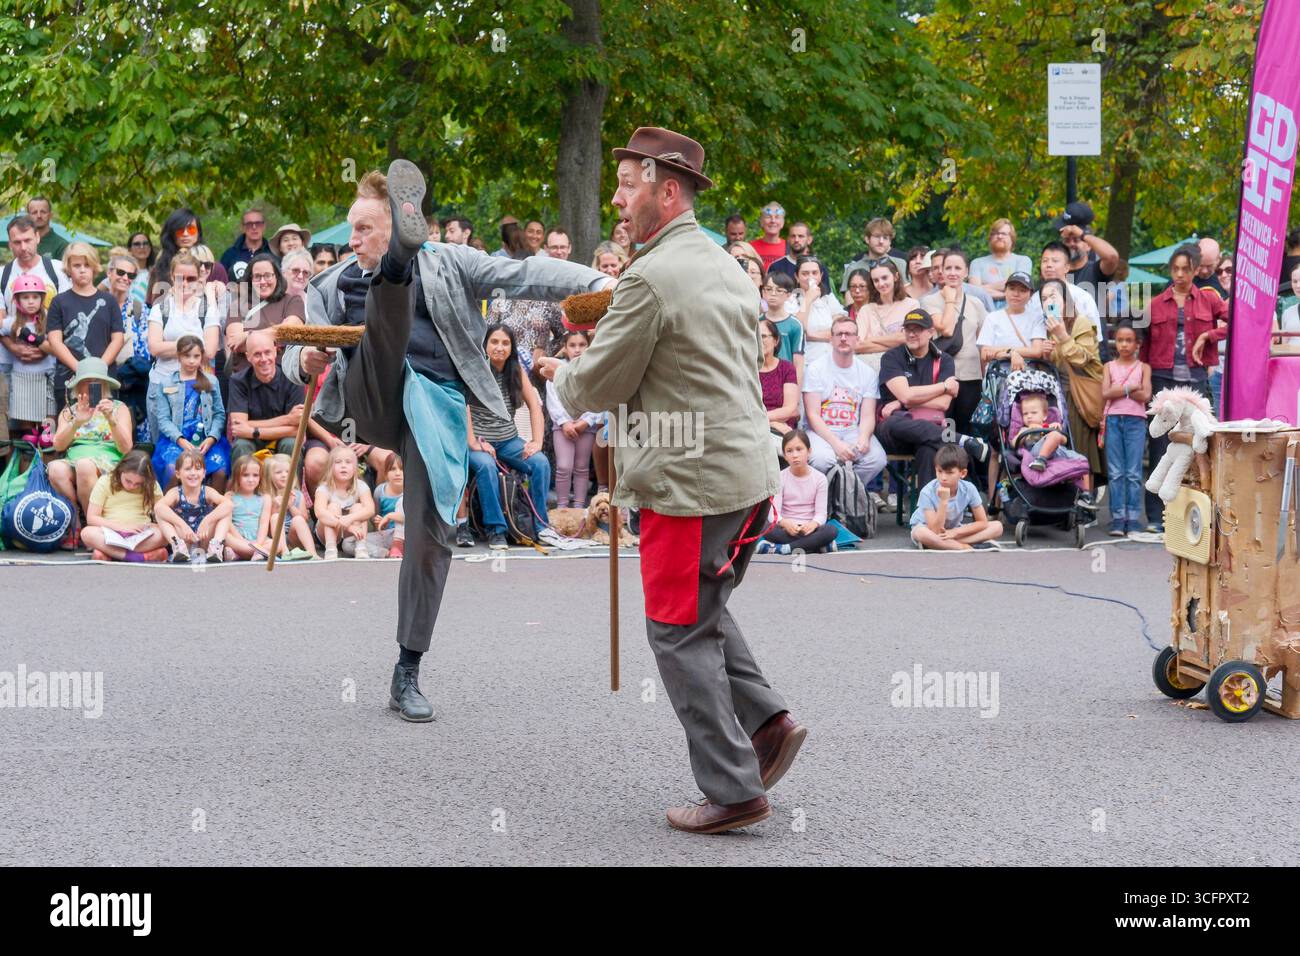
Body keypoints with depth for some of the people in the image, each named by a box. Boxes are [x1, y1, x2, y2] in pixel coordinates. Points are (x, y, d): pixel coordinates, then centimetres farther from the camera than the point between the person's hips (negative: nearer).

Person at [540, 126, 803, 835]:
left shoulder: (651, 278, -15)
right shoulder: (725, 268, 14)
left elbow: (596, 389, -11)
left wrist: (560, 378, 12)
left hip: (691, 486, -9)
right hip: (749, 475, 9)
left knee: (680, 633, 1)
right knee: (702, 612, 23)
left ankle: (733, 790, 3)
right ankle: (766, 718, 13)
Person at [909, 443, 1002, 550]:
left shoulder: (969, 489, -16)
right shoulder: (928, 492, -25)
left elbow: (983, 522, -11)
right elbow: (935, 531, -30)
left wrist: (956, 532, -22)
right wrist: (943, 501, -38)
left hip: (953, 531, 4)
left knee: (997, 527, -15)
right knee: (920, 533, -41)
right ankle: (967, 548, -32)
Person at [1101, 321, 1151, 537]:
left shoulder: (1143, 367, 7)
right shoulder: (1110, 366, 10)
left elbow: (1145, 396, -6)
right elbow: (1105, 393, -4)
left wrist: (1119, 390, -5)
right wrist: (1130, 388, -8)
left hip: (1136, 421, -1)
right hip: (1113, 420, 1)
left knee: (1134, 473, -3)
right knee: (1115, 473, 0)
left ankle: (1133, 519, 0)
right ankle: (1118, 519, 2)